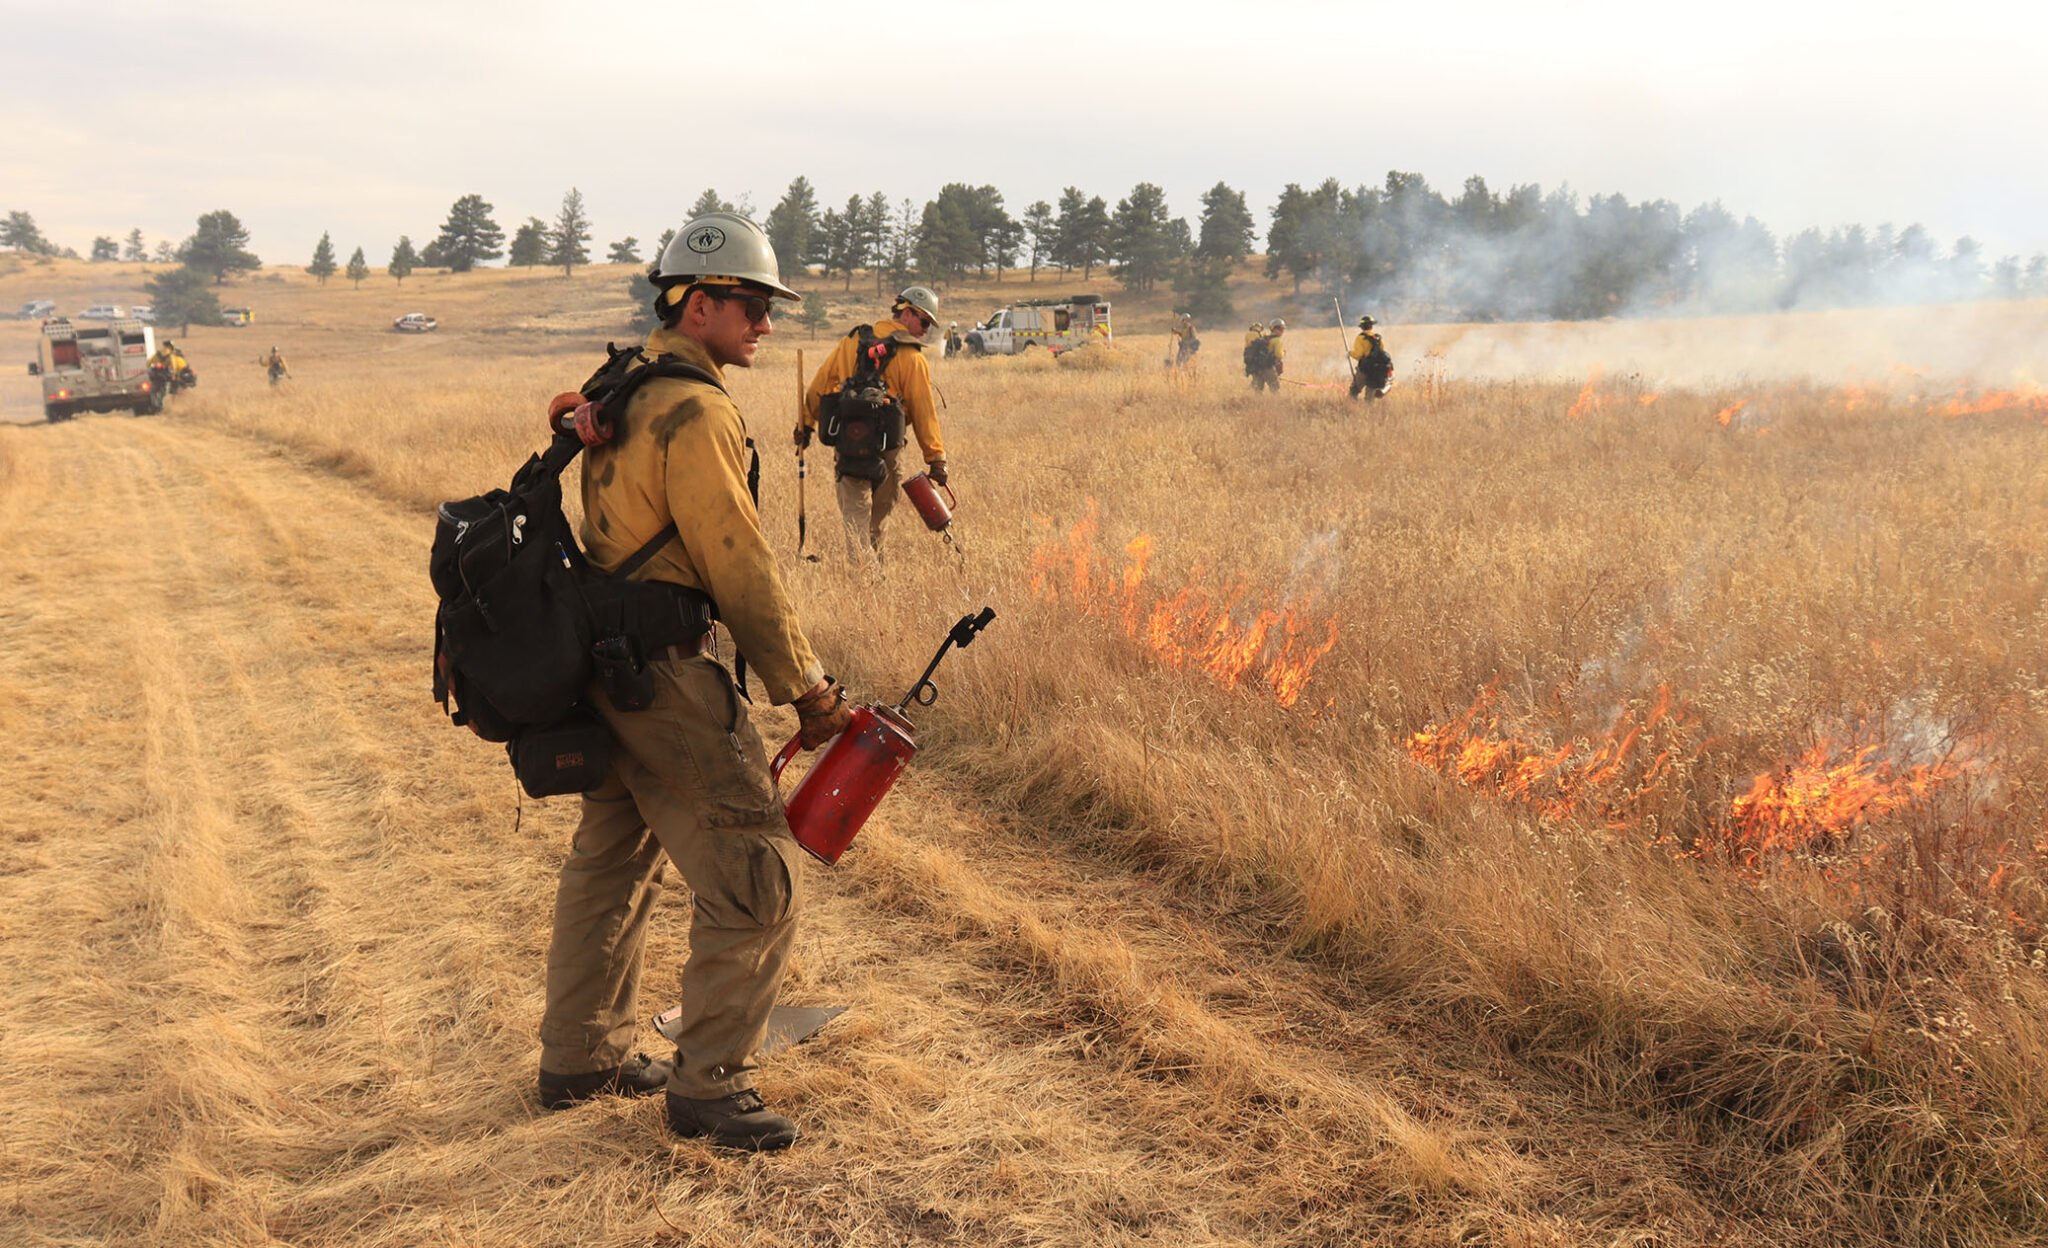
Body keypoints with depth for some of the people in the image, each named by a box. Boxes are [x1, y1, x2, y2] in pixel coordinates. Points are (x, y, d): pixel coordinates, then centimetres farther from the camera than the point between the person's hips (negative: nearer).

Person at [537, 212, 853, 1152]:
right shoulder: (694, 411, -17)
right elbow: (739, 566, -17)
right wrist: (805, 688, -10)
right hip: (662, 675, -11)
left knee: (611, 858, 22)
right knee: (756, 876, -5)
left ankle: (580, 1057, 34)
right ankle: (707, 1085, 3)